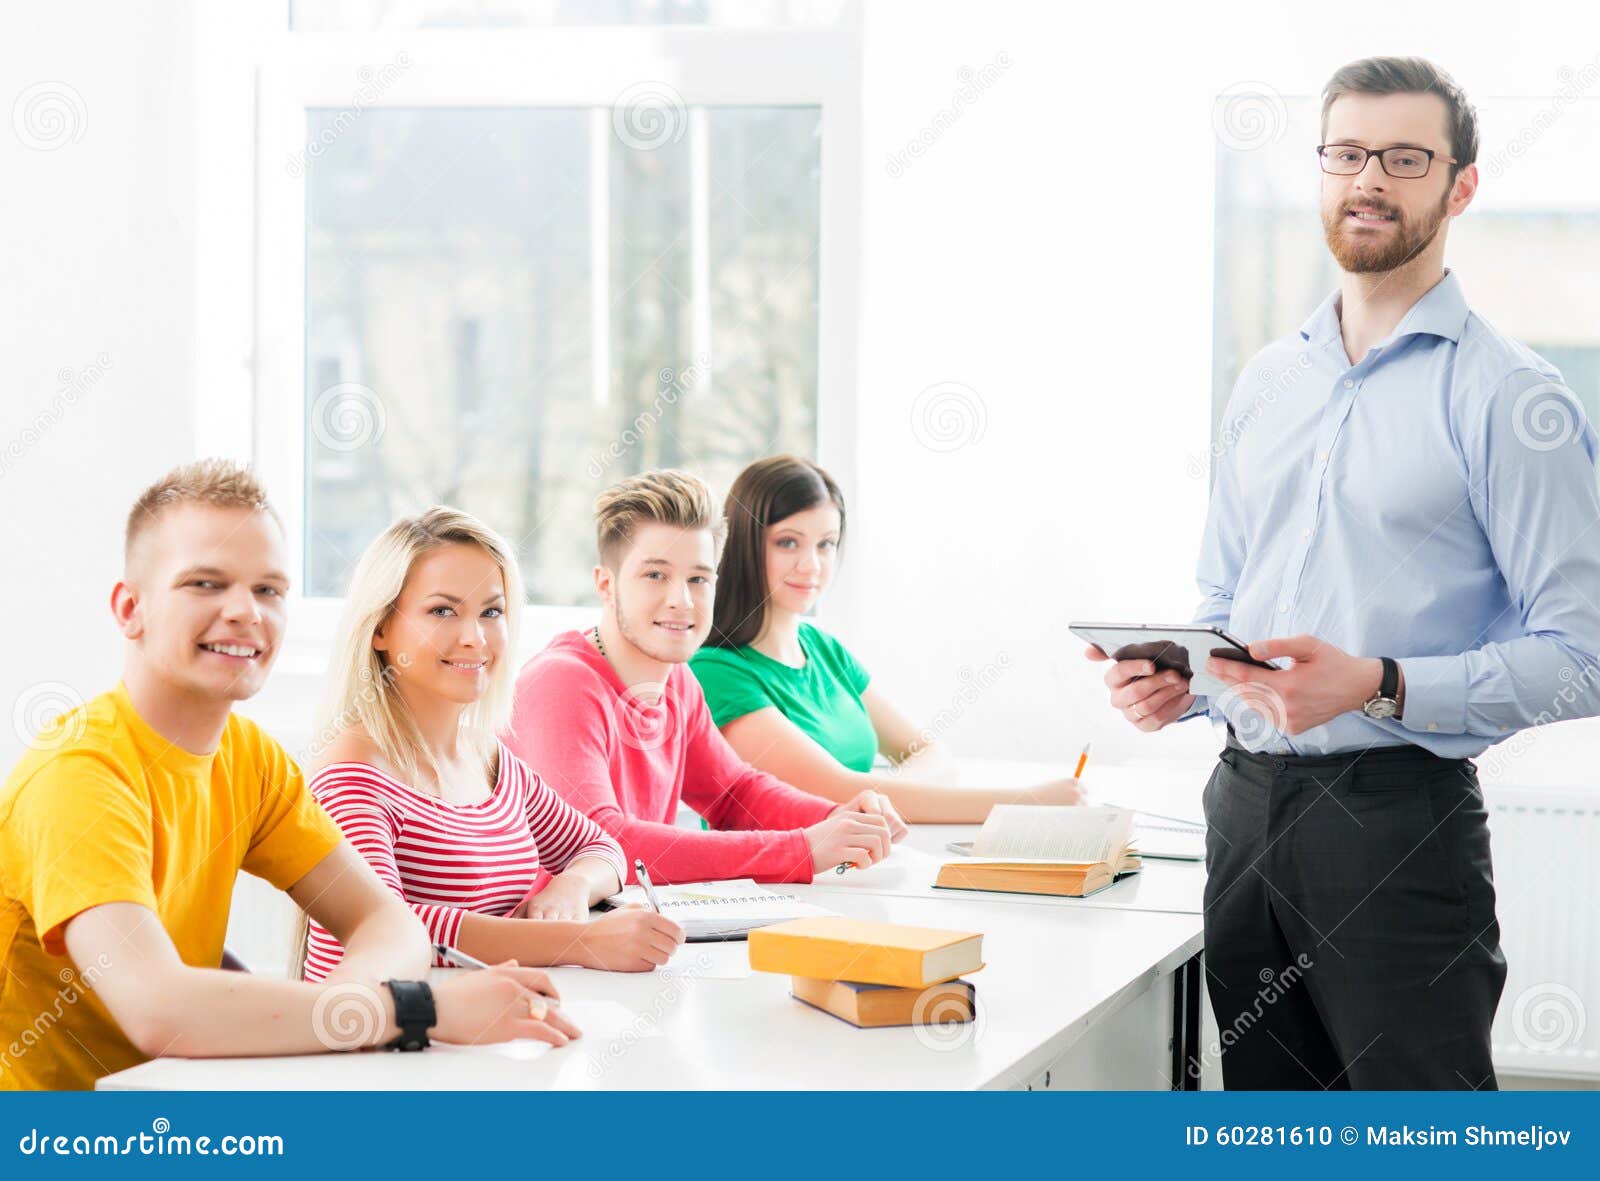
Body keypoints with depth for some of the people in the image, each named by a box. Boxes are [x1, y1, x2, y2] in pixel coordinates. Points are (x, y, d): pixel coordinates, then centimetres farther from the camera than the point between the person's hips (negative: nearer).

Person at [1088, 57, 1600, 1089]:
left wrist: (1380, 687, -24)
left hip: (1399, 813, -6)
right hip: (1247, 803, 6)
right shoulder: (1269, 382, 14)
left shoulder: (1507, 397, -7)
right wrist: (1174, 680, 2)